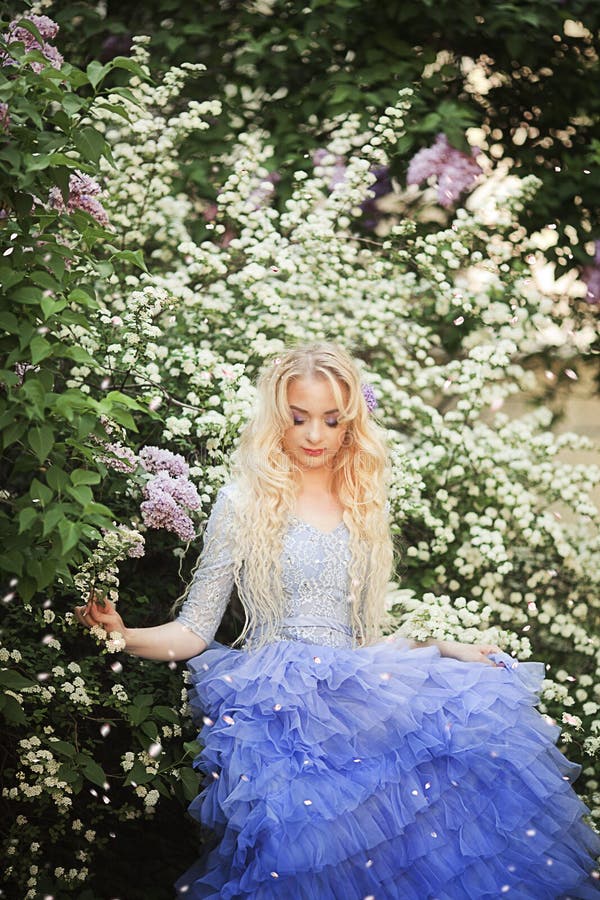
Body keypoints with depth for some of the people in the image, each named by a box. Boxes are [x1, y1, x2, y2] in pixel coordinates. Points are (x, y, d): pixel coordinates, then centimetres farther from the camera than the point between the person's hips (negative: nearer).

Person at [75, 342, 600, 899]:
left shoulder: (364, 508, 20)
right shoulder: (245, 502, 6)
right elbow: (195, 629, 3)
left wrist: (442, 649, 9)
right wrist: (123, 635, -15)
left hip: (352, 686, 4)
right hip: (276, 694, -4)